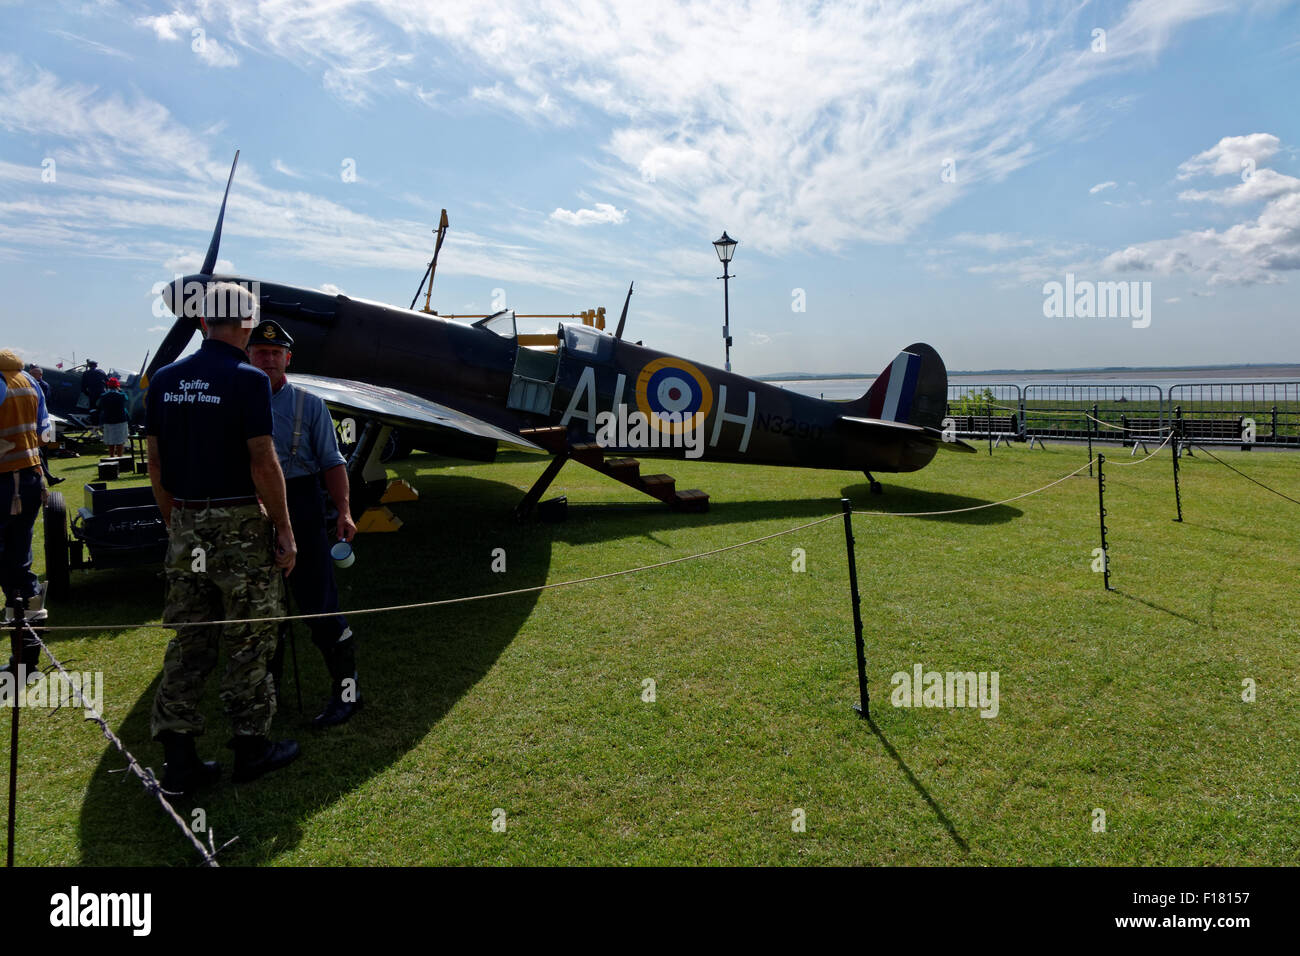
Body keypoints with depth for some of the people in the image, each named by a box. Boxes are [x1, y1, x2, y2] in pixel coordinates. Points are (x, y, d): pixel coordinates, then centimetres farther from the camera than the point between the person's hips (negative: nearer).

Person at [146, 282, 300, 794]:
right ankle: (251, 747, 19)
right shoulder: (247, 379, -13)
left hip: (187, 527, 6)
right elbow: (263, 465, -15)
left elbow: (156, 464, 9)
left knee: (188, 642, 12)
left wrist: (176, 524, 18)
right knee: (248, 641, 7)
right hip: (239, 526, -6)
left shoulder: (165, 379, 6)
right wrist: (284, 529, -7)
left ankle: (178, 761, 17)